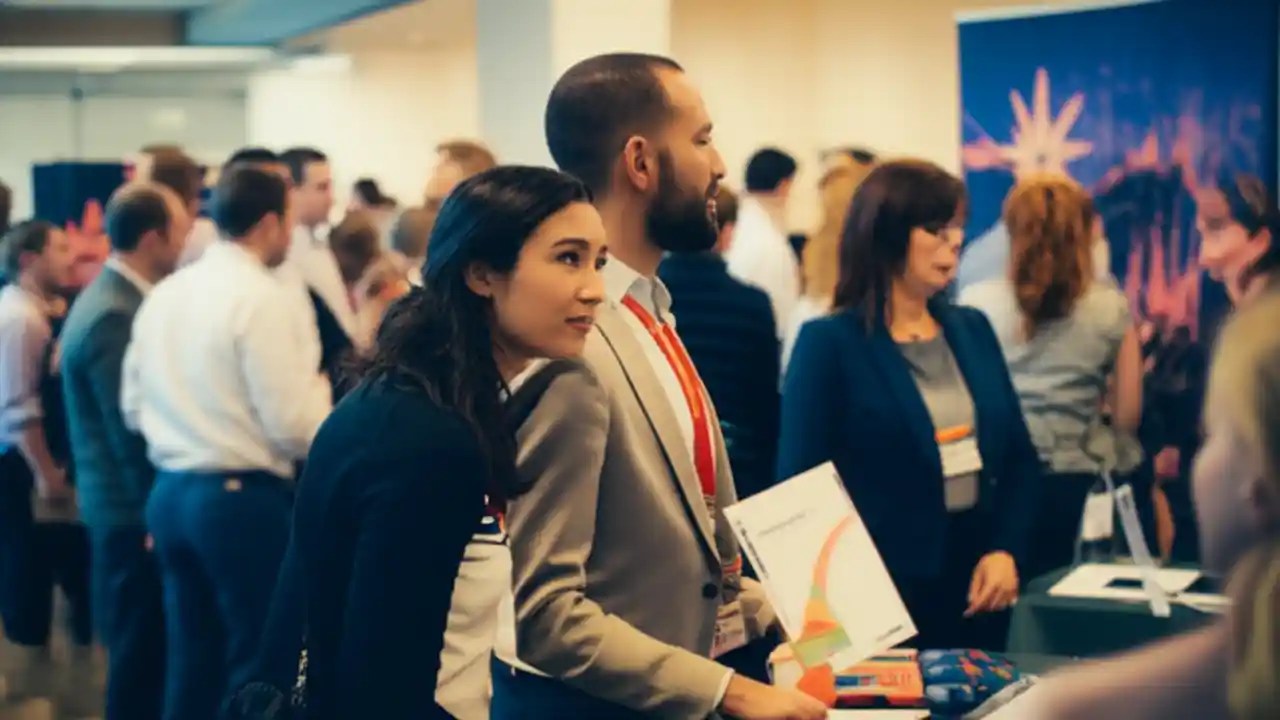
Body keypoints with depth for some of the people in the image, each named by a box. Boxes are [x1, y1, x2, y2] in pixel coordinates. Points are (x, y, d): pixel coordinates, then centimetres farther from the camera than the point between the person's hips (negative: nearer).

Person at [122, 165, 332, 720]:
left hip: (170, 493, 8)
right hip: (244, 498, -8)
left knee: (191, 659, 14)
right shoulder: (262, 296, -13)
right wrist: (320, 387, 3)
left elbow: (133, 407, 16)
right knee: (262, 662, 1)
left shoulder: (163, 294, 10)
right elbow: (295, 424, -16)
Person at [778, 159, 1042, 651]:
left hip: (979, 584, 5)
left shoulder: (973, 330, 10)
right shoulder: (829, 342, -7)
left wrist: (1006, 550, -4)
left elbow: (1020, 456, 11)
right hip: (883, 595, -5)